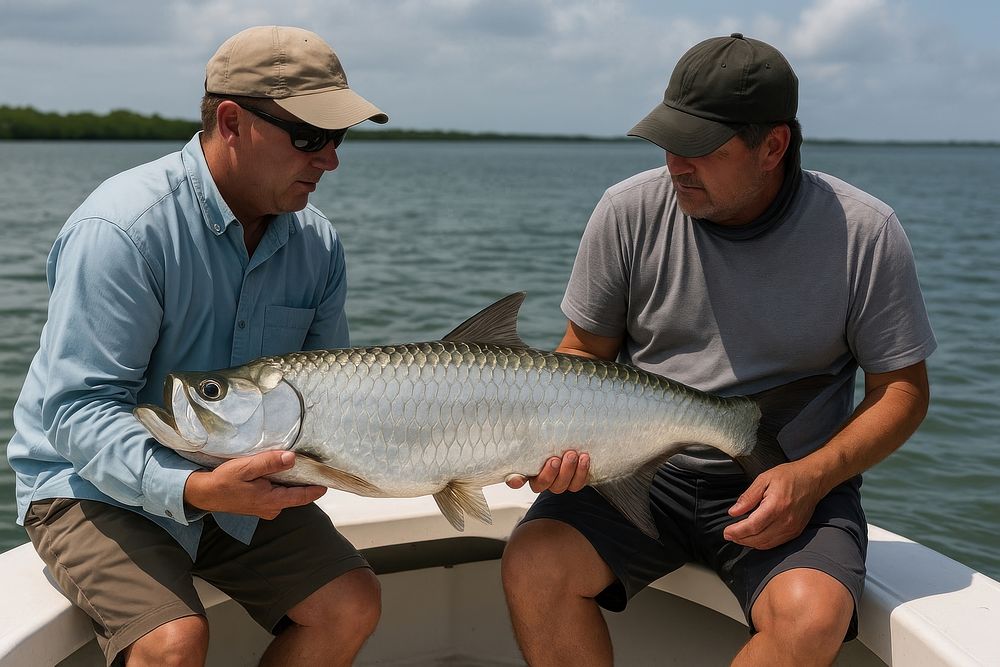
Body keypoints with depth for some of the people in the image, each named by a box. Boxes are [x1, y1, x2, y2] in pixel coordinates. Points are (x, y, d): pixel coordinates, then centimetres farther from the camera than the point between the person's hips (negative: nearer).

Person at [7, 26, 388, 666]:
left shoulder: (316, 242, -3)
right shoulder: (121, 228, -24)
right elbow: (78, 409, -26)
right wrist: (190, 488, -41)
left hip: (236, 478, 6)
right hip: (95, 485, -5)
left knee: (352, 604, -9)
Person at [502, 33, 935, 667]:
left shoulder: (864, 231, -8)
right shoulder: (628, 211, -4)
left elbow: (902, 387, 0)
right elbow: (585, 351, 6)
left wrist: (813, 476, -15)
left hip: (796, 482, -1)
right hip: (640, 470, 2)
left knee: (812, 616, -31)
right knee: (533, 563, -23)